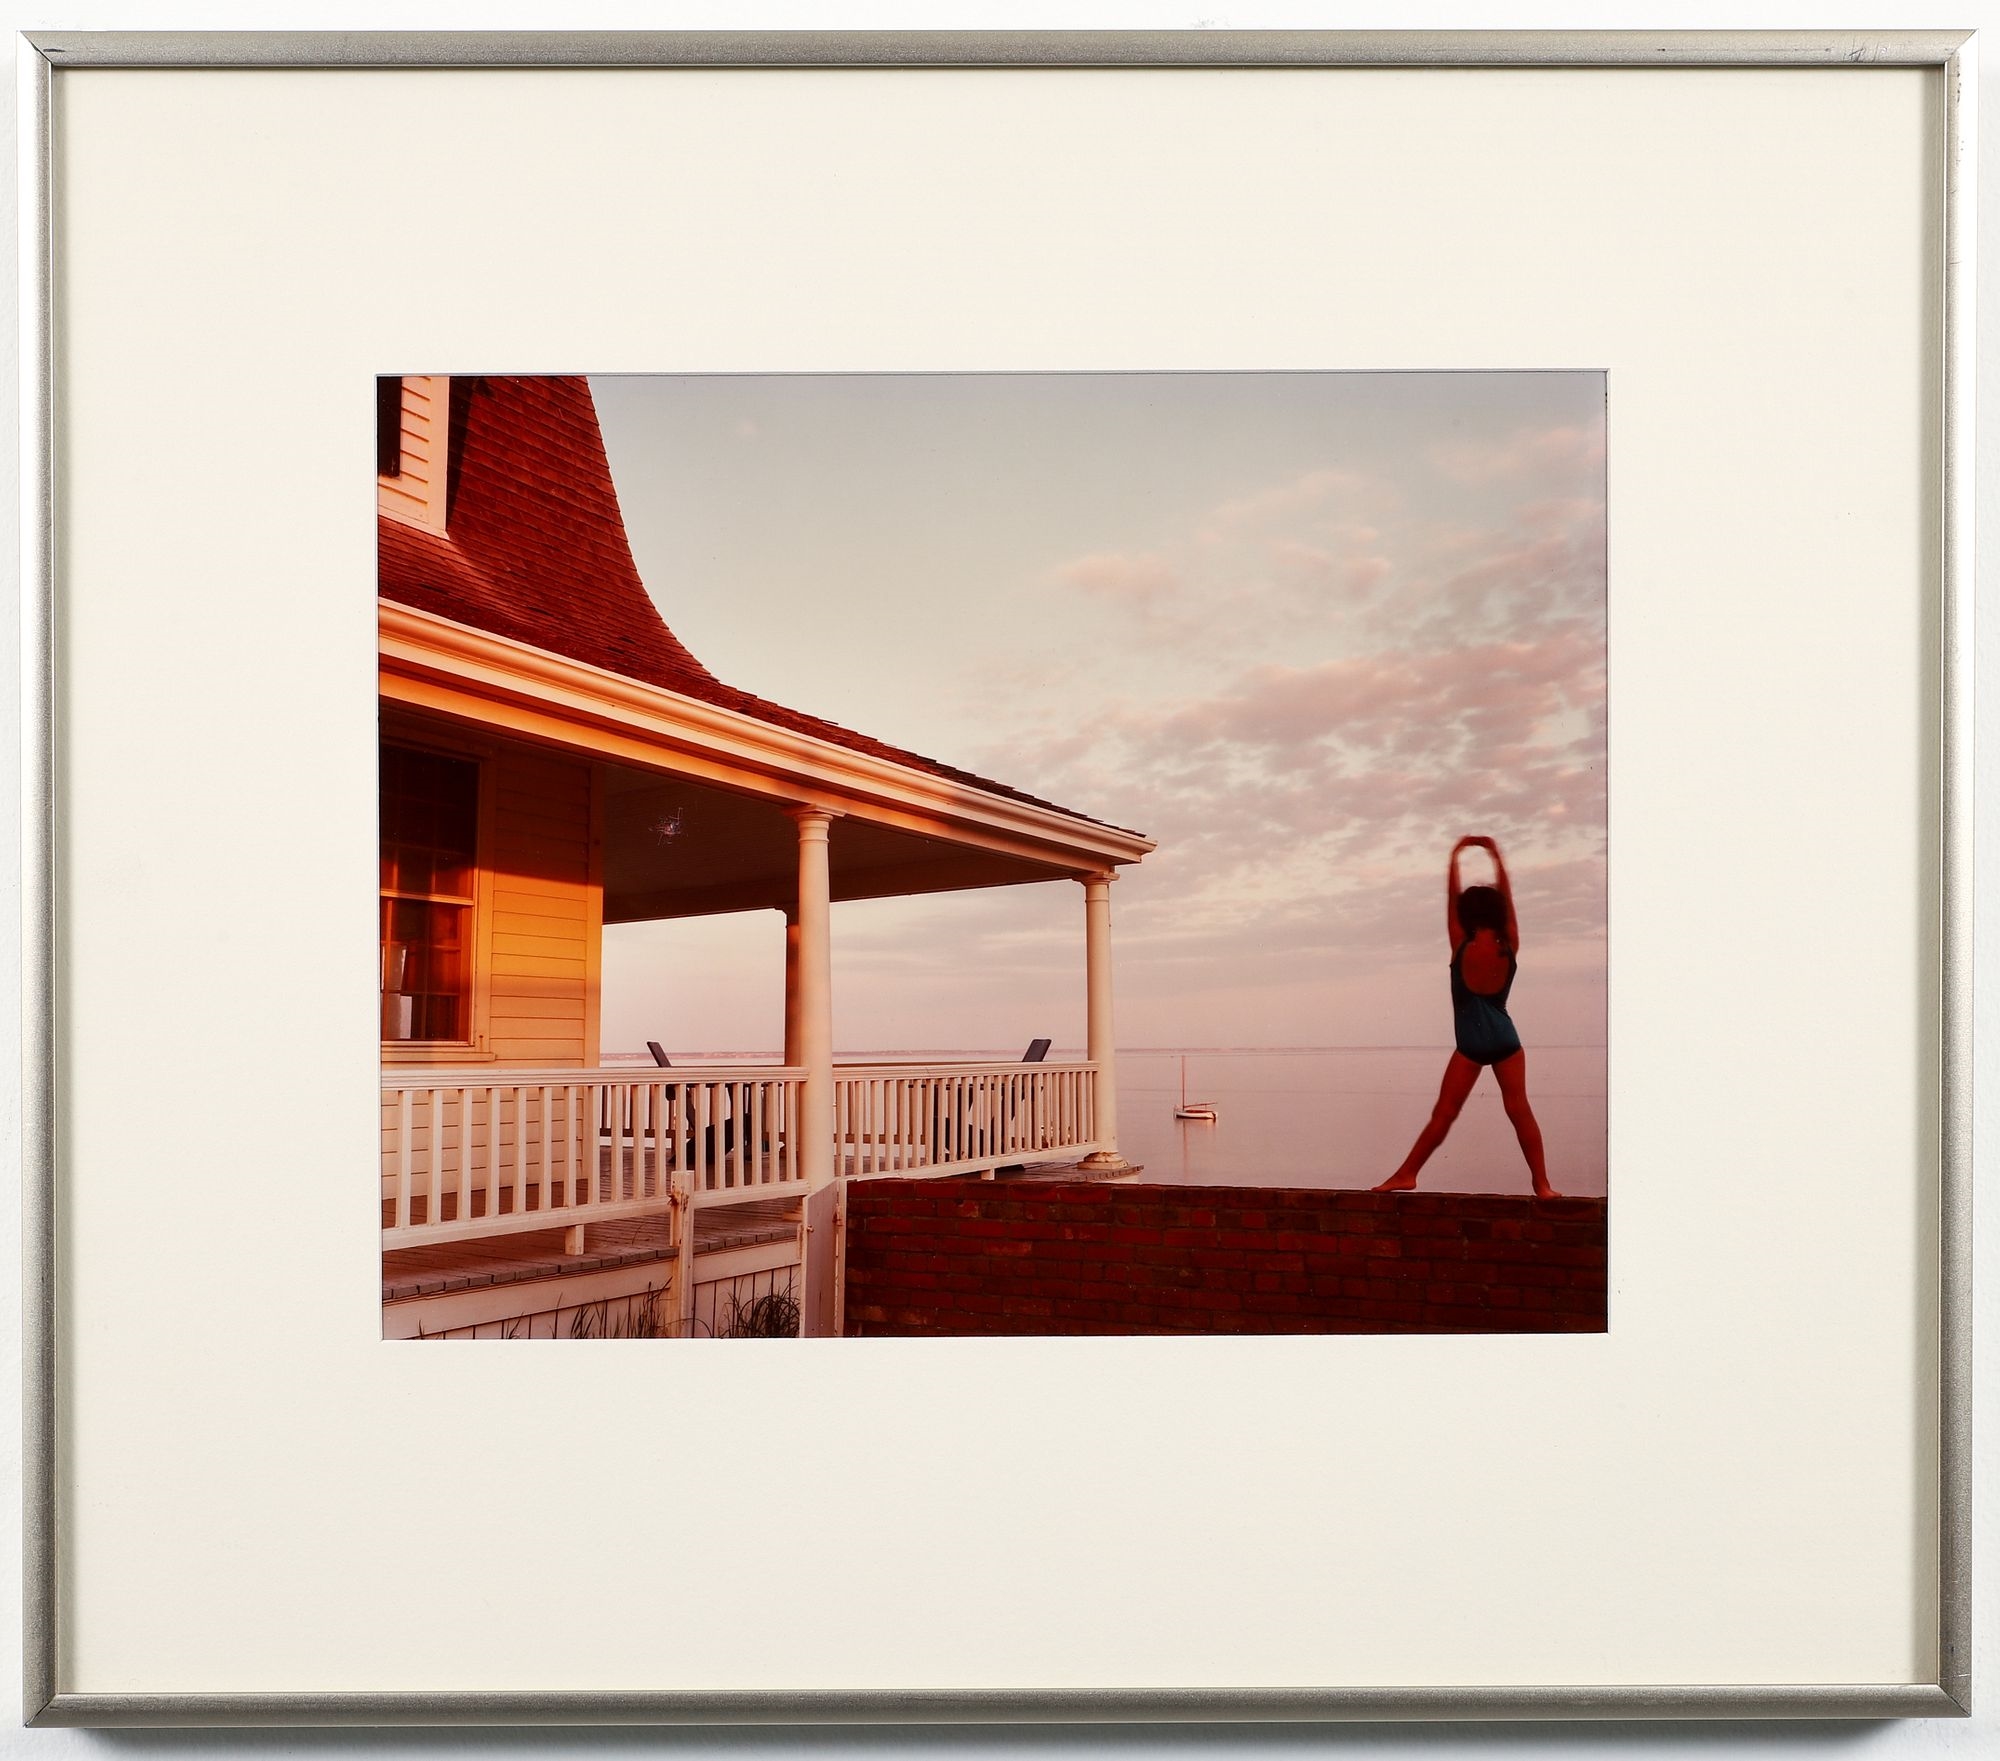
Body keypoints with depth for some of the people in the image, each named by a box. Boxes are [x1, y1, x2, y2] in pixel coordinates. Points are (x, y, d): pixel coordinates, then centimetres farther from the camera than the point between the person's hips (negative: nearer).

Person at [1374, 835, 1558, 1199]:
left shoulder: (1462, 950, -12)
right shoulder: (1509, 948, -6)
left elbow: (1452, 903, -3)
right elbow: (1506, 900, 4)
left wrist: (1455, 857, 4)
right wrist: (1496, 857, 12)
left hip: (1470, 1045, -2)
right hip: (1506, 1041, 2)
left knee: (1443, 1114, 1)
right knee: (1519, 1109, 0)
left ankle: (1406, 1175, 6)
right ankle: (1542, 1184, -2)